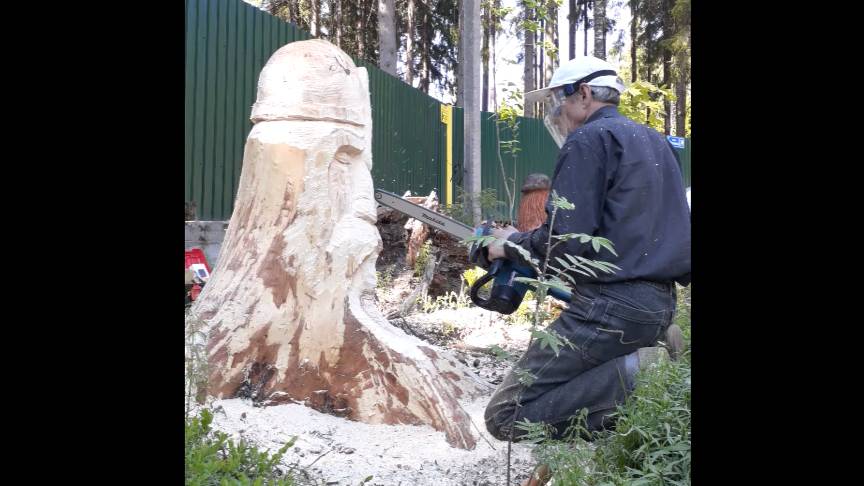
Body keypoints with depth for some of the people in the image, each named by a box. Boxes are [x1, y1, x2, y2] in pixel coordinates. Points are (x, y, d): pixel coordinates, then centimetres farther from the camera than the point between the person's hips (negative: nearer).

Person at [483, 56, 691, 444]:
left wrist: (513, 244, 1)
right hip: (661, 302, 9)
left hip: (610, 304, -9)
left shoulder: (588, 140, -8)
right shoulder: (653, 141, 19)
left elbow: (566, 239, -17)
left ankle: (636, 373, -15)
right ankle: (655, 350, 4)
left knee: (506, 416, -6)